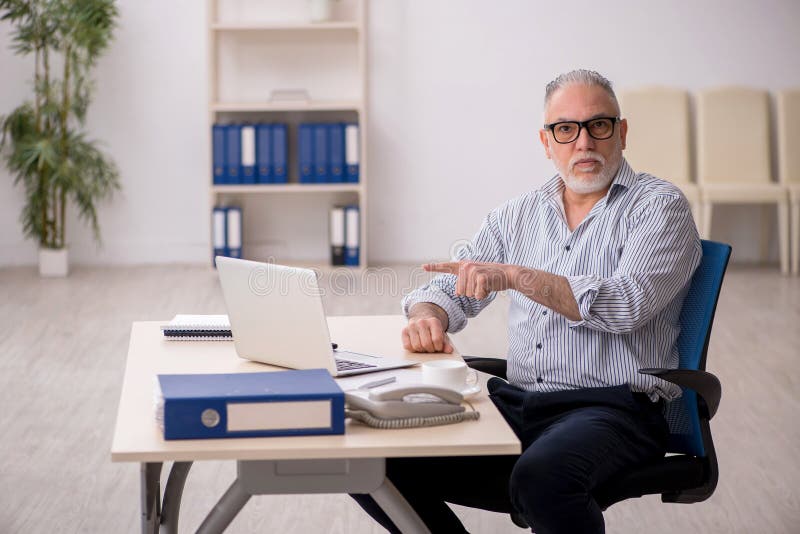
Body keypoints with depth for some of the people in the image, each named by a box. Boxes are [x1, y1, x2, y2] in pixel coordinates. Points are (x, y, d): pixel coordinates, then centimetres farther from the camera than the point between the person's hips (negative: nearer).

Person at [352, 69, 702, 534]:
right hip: (516, 404, 6)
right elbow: (448, 287, 19)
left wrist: (516, 277, -23)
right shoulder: (520, 215, 17)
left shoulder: (660, 206, -1)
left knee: (540, 479, -38)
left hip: (613, 407, -5)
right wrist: (428, 318, -6)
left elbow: (627, 303, -17)